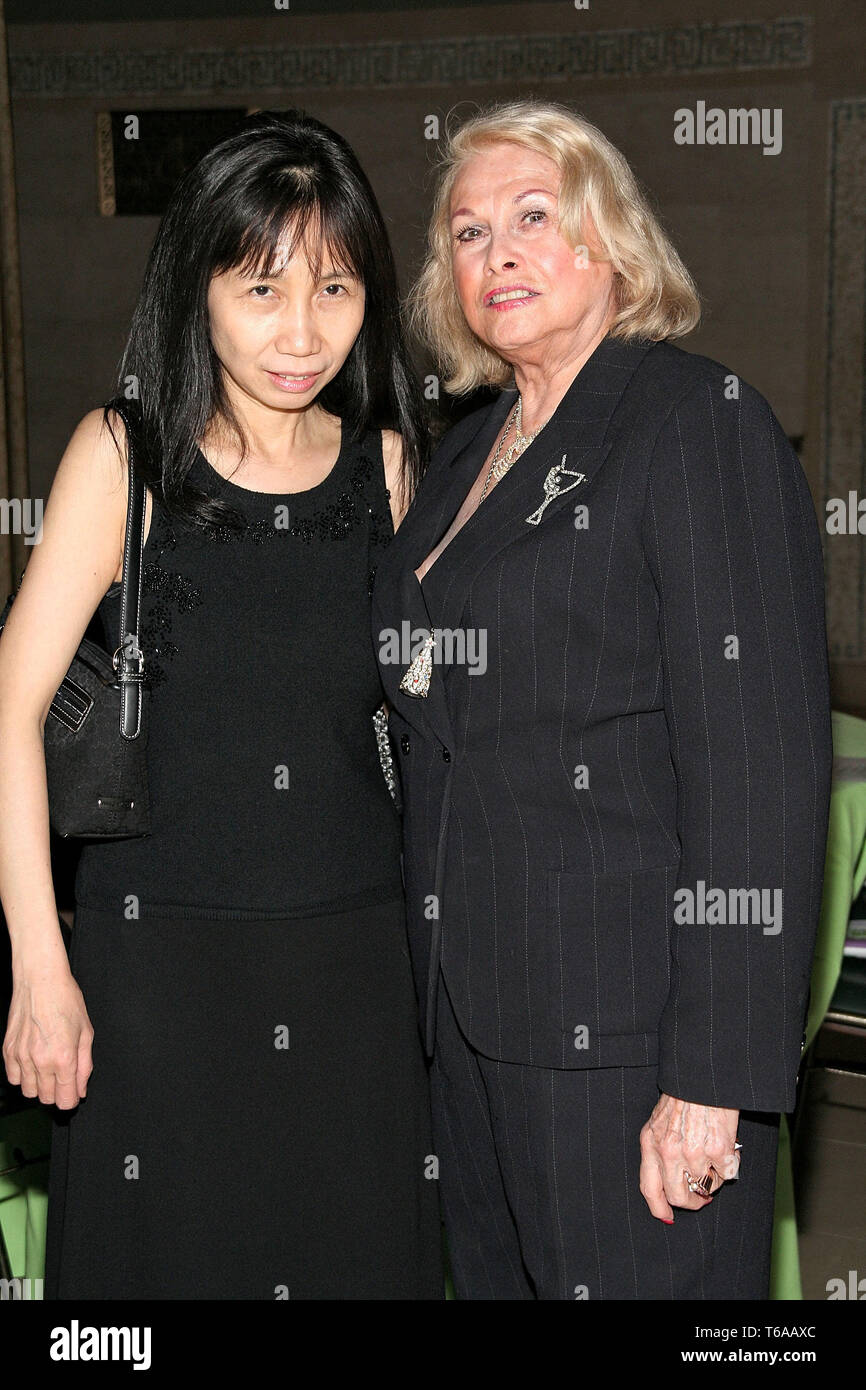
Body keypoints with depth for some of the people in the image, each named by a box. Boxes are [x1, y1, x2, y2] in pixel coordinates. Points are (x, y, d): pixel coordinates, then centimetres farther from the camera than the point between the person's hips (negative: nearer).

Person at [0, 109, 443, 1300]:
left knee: (361, 1252, 12)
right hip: (162, 947, -2)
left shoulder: (388, 465, 4)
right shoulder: (126, 453, -6)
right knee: (168, 1253, 10)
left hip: (358, 955, 3)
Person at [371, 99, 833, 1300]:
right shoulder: (466, 453, 14)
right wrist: (439, 982, 14)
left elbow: (763, 764, -16)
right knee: (497, 1278, 16)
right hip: (474, 1019, 7)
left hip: (626, 1036, -7)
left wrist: (715, 1076, -20)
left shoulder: (701, 423, -9)